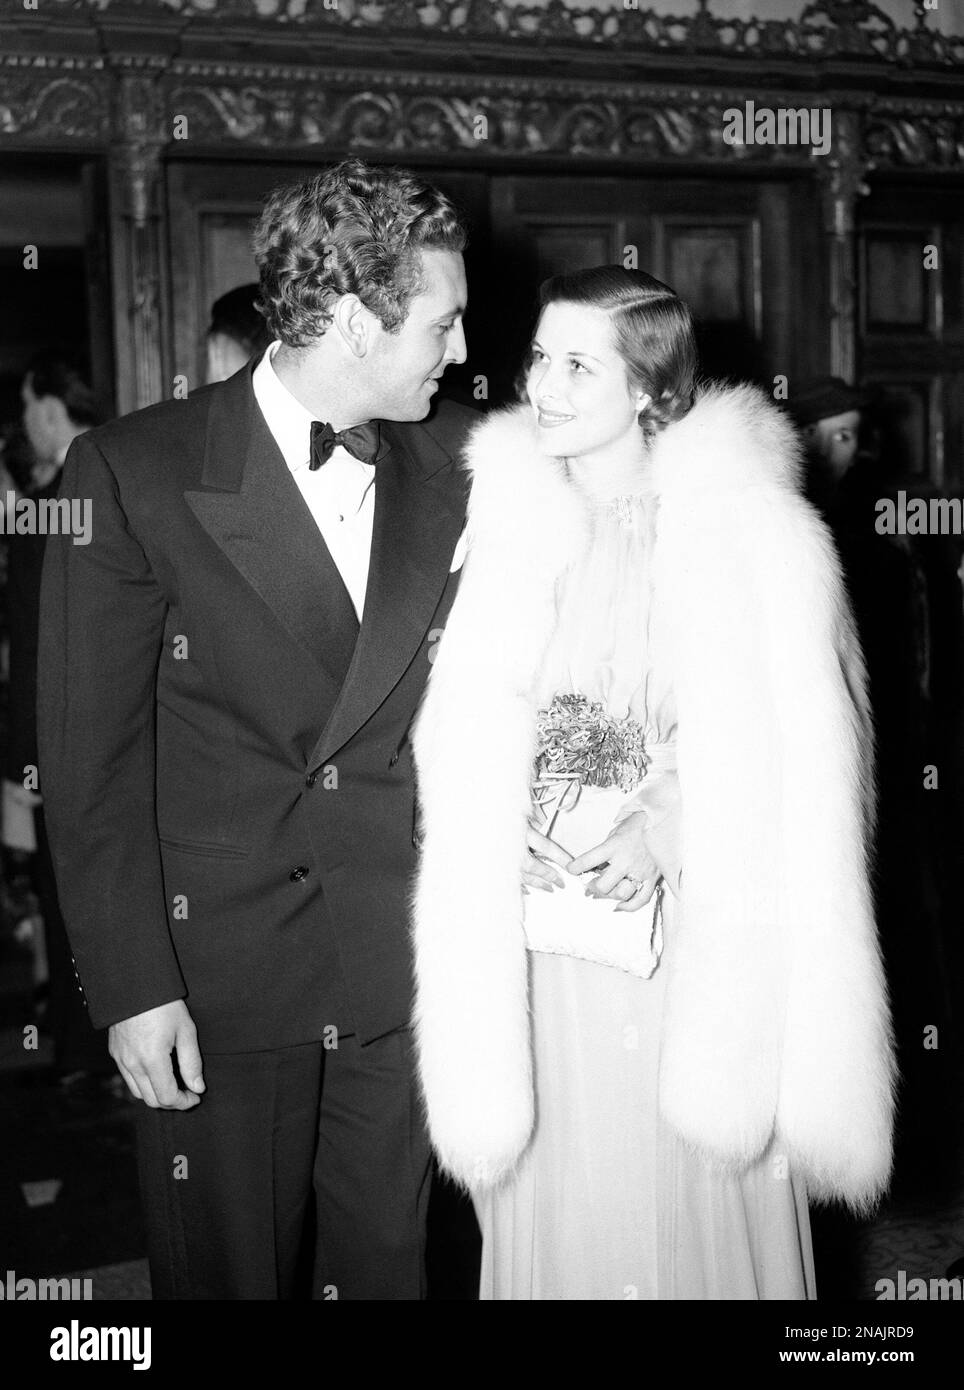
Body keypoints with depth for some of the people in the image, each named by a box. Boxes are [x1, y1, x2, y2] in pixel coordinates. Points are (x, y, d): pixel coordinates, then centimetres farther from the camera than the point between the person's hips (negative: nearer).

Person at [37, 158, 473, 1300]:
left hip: (400, 978, 3)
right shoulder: (134, 473, -9)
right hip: (212, 980, -3)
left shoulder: (454, 467, 2)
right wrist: (132, 987, -10)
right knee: (227, 1275, 11)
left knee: (386, 1264, 14)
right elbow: (91, 759, -8)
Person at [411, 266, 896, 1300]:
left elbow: (801, 750, -6)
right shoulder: (506, 518, 5)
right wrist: (510, 839, -9)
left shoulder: (749, 528, -6)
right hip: (537, 954, 3)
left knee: (693, 1219, 7)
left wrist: (667, 827, -18)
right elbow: (459, 739, 8)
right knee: (554, 1219, 11)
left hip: (696, 948, -3)